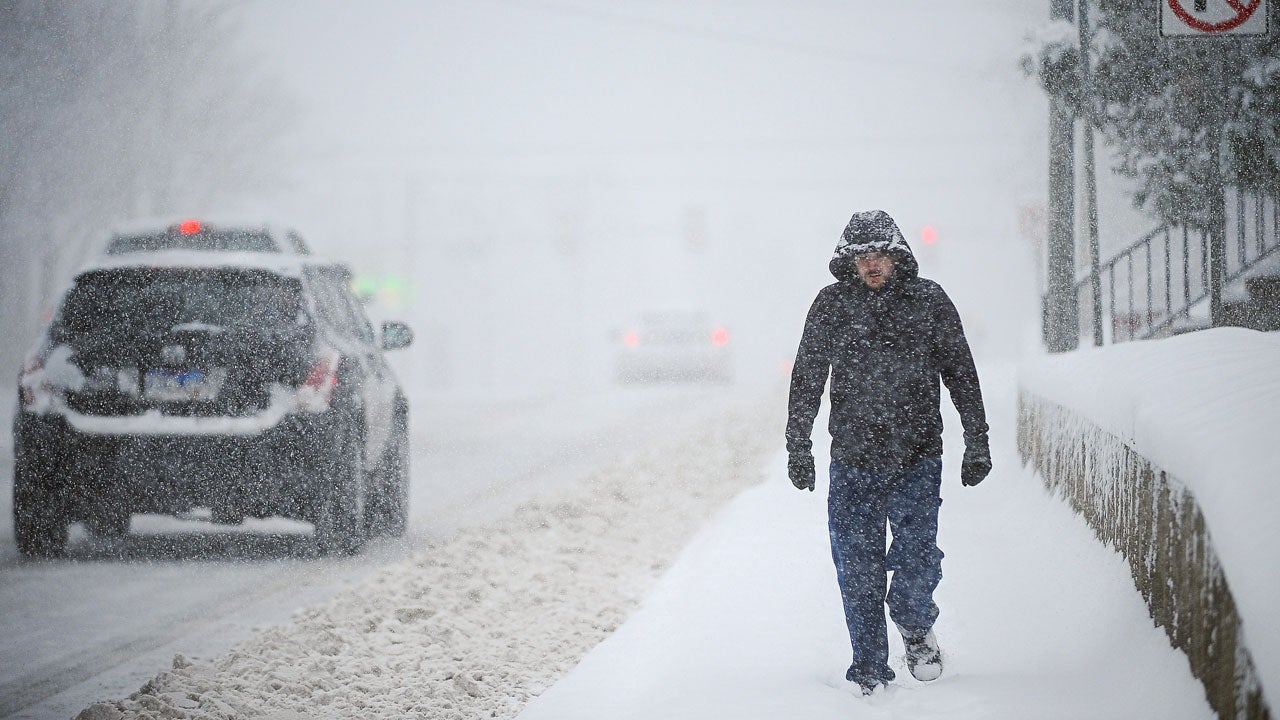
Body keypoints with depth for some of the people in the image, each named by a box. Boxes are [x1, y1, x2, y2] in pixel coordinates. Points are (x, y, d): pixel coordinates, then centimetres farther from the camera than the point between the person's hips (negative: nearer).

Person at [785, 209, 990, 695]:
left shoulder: (928, 300, 2)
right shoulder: (831, 305, 2)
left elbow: (961, 374, 9)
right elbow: (806, 380, 9)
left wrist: (977, 443, 7)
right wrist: (798, 446, 6)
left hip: (917, 458, -1)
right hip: (853, 460, 1)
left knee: (917, 556, -10)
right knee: (857, 571, 1)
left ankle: (914, 625, 22)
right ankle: (870, 671, 14)